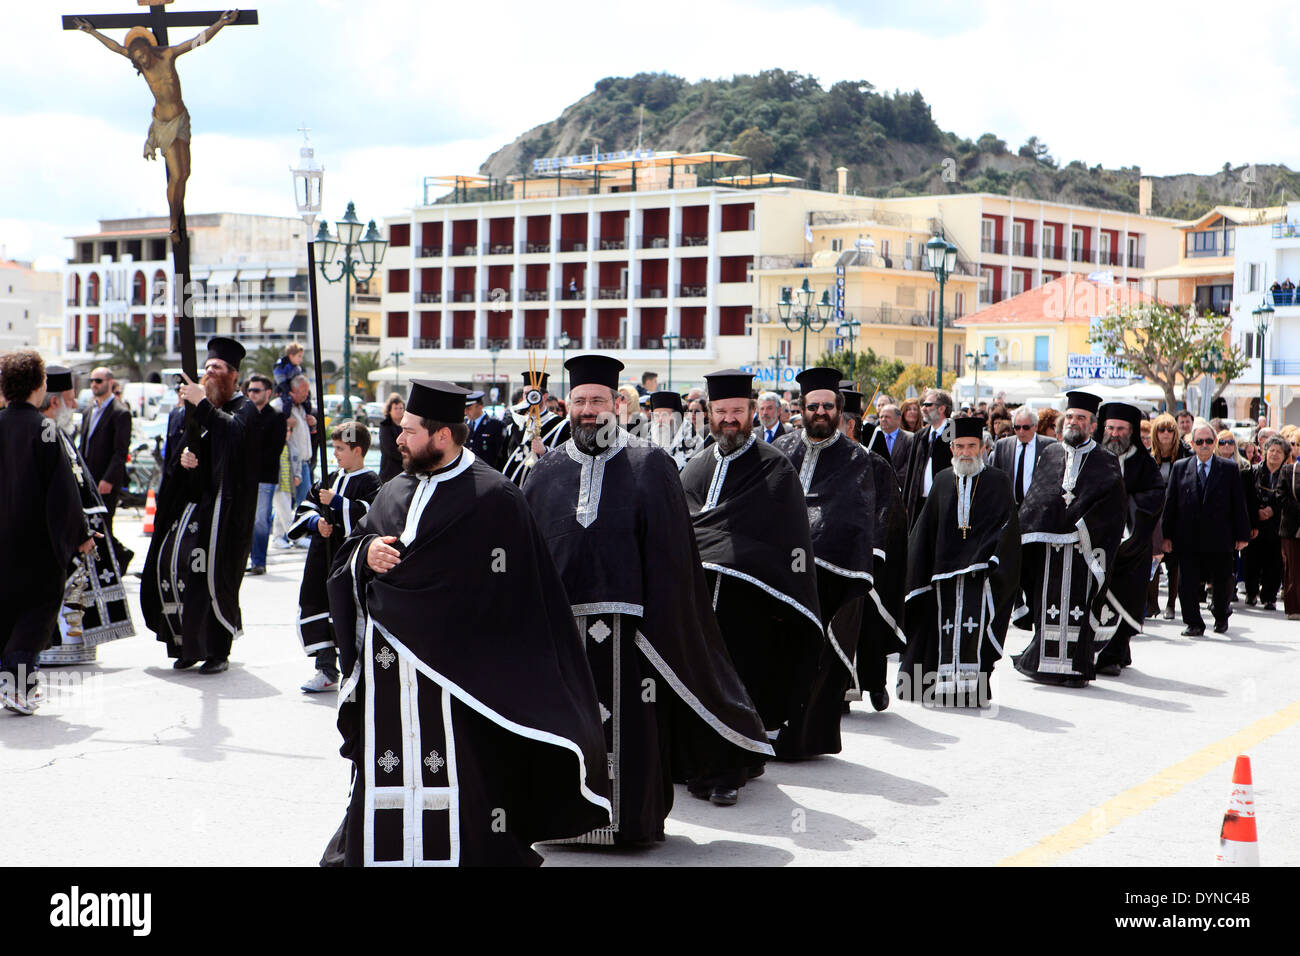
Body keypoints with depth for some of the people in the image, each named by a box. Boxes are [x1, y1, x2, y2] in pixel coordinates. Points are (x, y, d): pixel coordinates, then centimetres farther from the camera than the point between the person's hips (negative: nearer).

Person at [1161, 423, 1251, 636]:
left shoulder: (1229, 469, 3)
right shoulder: (1180, 468, 5)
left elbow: (1239, 504, 4)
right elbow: (1170, 503, 6)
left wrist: (1242, 535, 1)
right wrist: (1167, 535, 2)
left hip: (1219, 539, 0)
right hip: (1188, 538, 0)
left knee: (1222, 583, 10)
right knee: (1187, 584, -3)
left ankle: (1221, 617, 33)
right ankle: (1194, 624, 9)